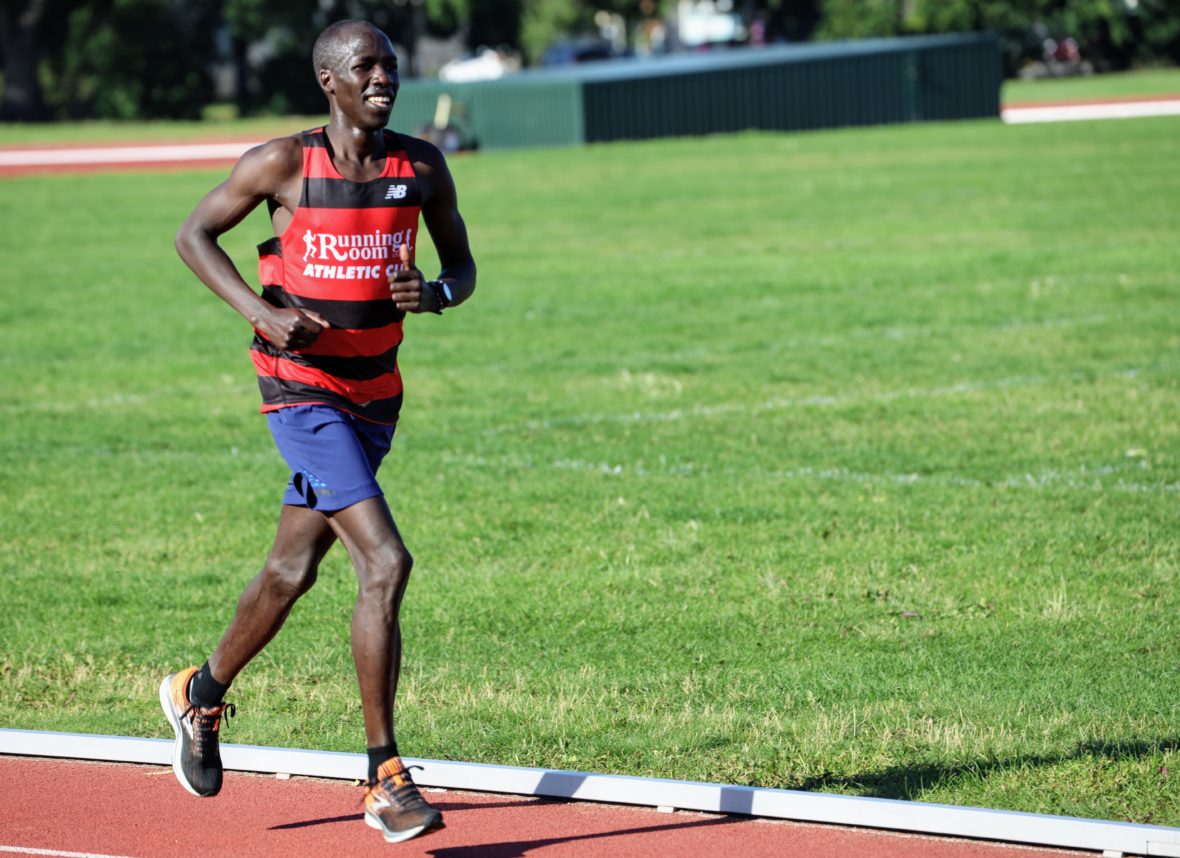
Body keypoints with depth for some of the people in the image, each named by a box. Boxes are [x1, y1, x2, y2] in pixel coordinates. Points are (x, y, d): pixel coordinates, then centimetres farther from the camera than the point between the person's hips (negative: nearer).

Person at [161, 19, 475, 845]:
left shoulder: (423, 166, 2)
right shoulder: (283, 164, -10)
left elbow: (463, 264, 11)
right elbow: (195, 234, 0)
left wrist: (437, 293, -14)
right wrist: (261, 311, -15)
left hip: (376, 393, 6)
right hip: (304, 391, -6)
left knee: (291, 571, 20)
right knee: (386, 564, -19)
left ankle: (201, 693, 46)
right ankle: (386, 780, -13)